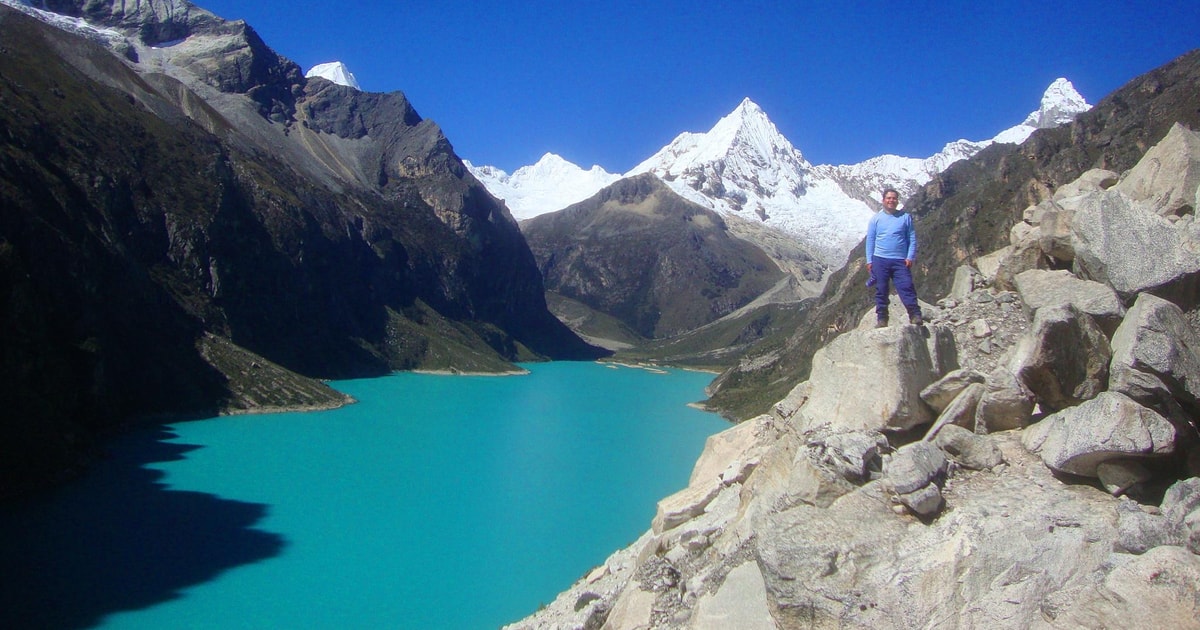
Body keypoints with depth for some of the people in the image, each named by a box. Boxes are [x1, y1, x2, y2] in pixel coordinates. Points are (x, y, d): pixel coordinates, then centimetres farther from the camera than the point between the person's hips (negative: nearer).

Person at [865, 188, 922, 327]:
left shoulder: (906, 217, 8)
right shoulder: (876, 218, 8)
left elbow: (912, 239, 7)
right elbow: (870, 240, 7)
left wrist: (910, 257, -5)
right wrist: (869, 261, 1)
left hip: (900, 261, -1)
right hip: (880, 260, 1)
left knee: (907, 288, -9)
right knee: (881, 291, 4)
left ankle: (915, 316, -10)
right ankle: (881, 318, 9)